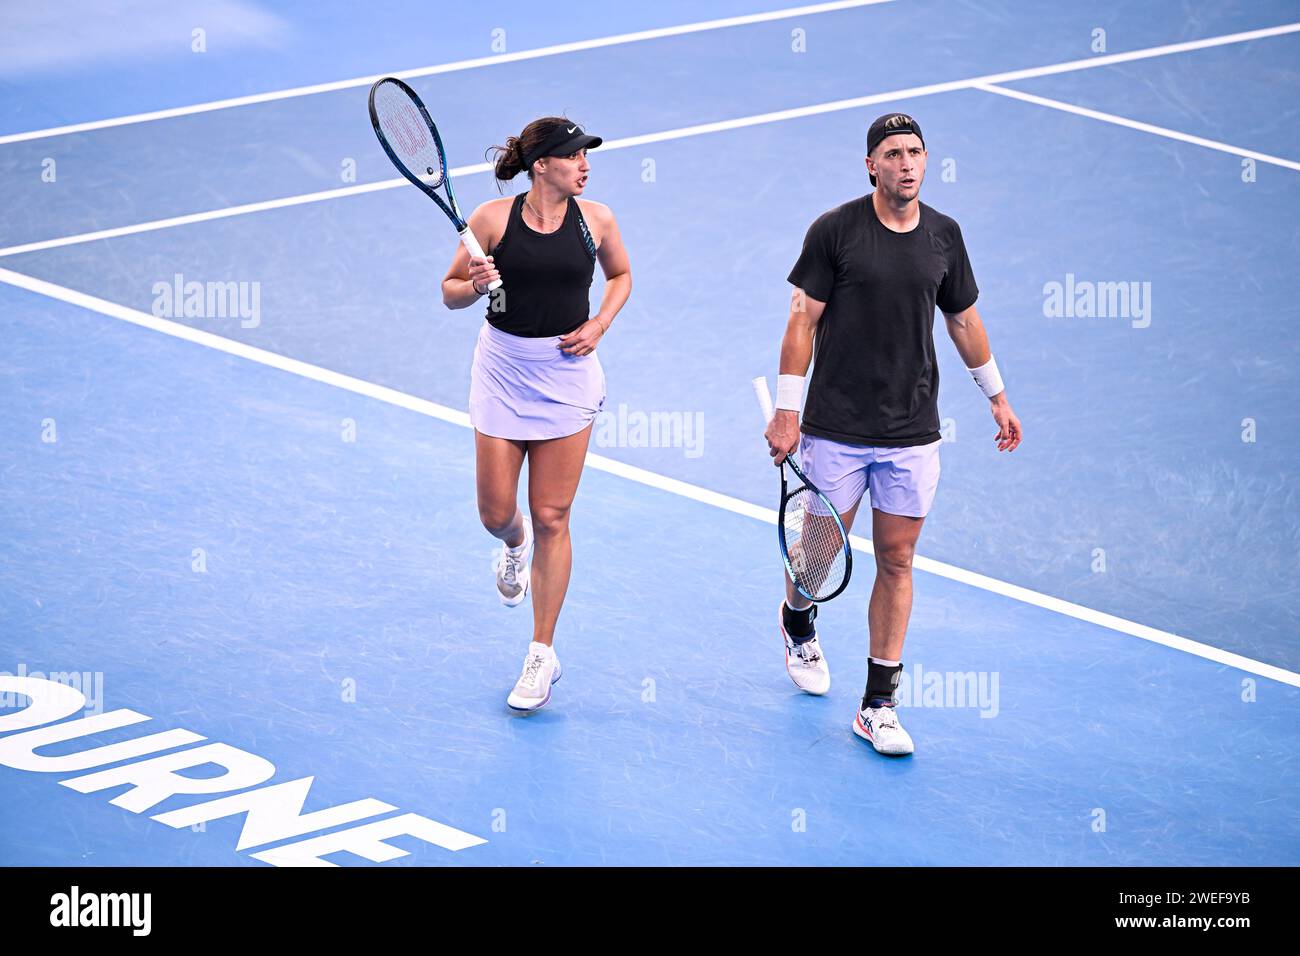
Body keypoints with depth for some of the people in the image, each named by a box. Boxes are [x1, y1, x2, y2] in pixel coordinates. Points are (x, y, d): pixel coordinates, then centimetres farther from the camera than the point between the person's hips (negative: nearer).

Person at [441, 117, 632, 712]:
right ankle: (515, 544, 44)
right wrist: (475, 285, -22)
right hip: (504, 369, 0)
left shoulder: (595, 219, -3)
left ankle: (543, 653, 10)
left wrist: (599, 325, -1)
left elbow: (620, 274, 16)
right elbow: (450, 292, 0)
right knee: (496, 515, 3)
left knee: (551, 518, 0)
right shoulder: (493, 218, -8)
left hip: (567, 373, 0)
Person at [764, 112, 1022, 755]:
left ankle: (879, 706, 8)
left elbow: (963, 320, 17)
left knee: (896, 562, 2)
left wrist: (997, 397, 21)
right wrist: (786, 412, -9)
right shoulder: (835, 231, -7)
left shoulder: (944, 235, 4)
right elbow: (803, 322, -5)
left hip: (913, 435, 3)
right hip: (835, 430, -3)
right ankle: (798, 627, 43)